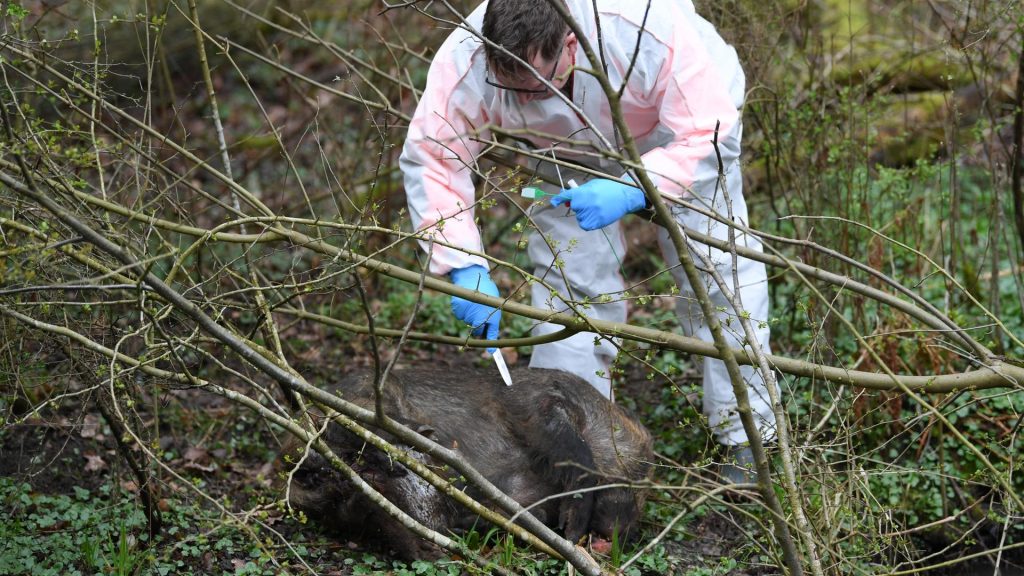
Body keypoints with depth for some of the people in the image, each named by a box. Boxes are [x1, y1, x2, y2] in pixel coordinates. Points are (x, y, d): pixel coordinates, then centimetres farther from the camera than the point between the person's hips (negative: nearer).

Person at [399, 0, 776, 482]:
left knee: (716, 270, -9)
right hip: (571, 150, 2)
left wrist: (631, 192, -52)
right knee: (568, 279, -6)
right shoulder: (467, 61, -36)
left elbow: (707, 135, -38)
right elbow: (431, 158, -29)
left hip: (684, 115, -2)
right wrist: (466, 268, -38)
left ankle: (748, 438, 2)